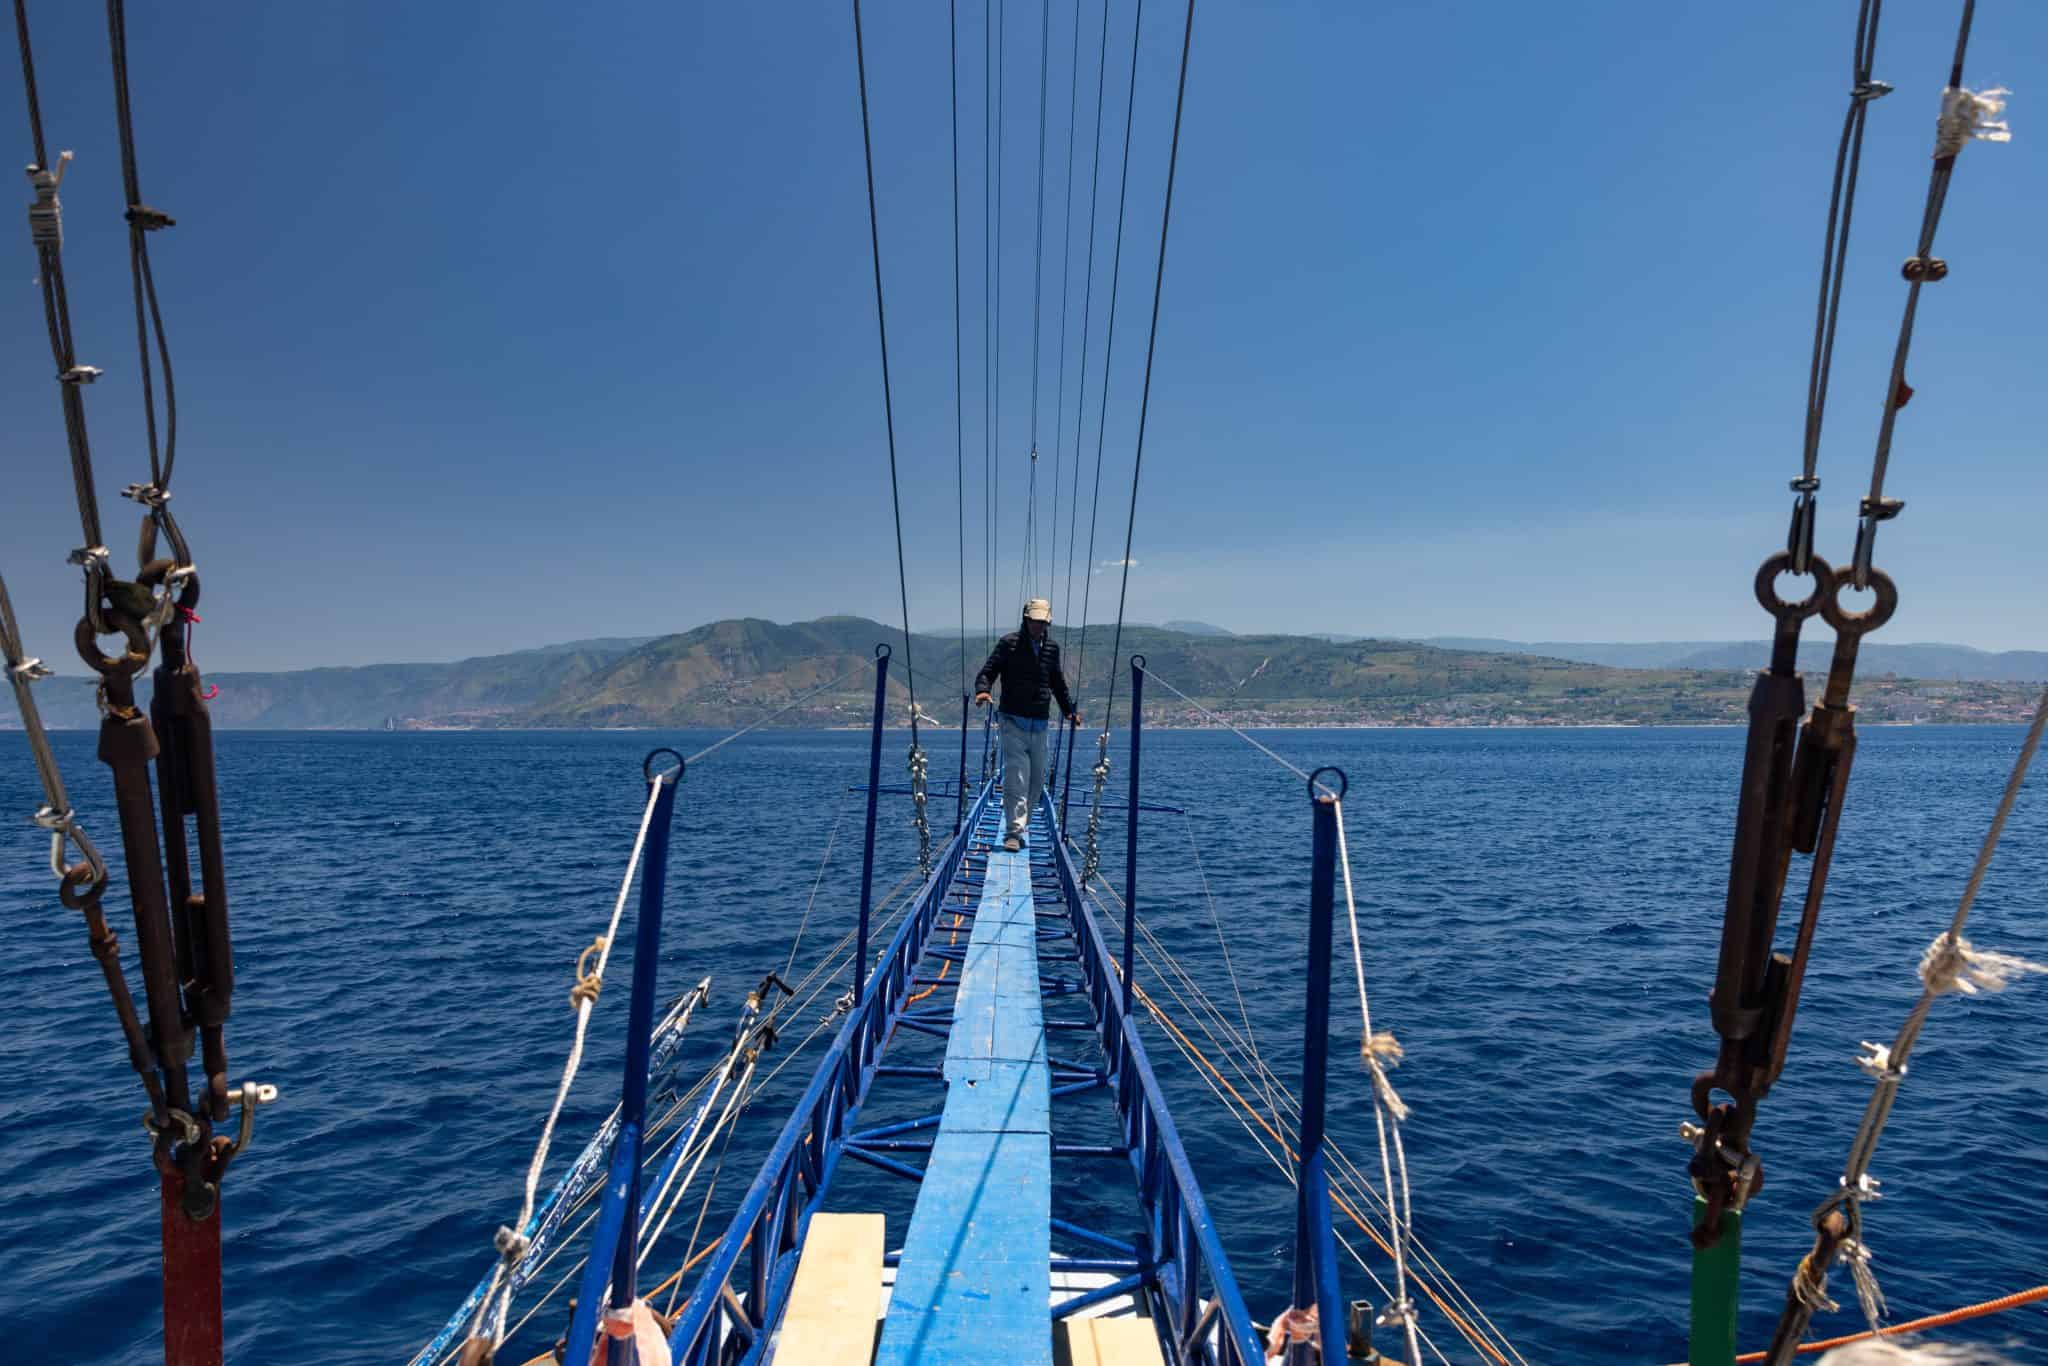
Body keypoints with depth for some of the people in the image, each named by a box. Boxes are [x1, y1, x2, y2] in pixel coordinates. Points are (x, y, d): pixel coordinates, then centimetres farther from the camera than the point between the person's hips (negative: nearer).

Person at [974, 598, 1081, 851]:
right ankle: (1014, 832, -14)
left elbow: (1057, 682, 26)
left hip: (1040, 725, 5)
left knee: (1037, 780, 7)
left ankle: (1020, 824, 21)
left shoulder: (1052, 648, 13)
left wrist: (1069, 710, 26)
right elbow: (988, 671, -5)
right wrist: (982, 690, -25)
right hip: (1014, 721, -5)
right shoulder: (1009, 643, 0)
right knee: (1016, 778, -13)